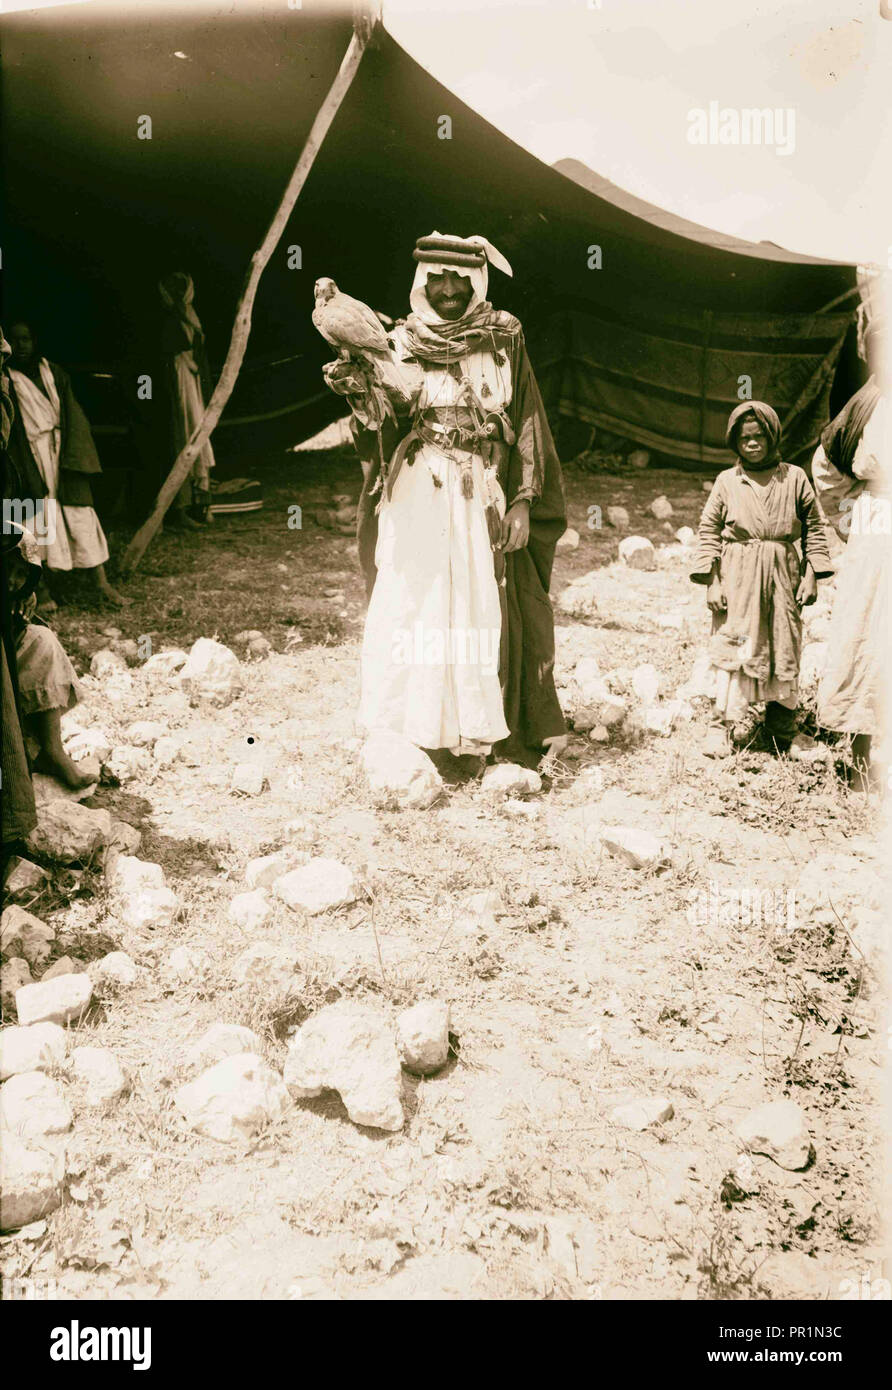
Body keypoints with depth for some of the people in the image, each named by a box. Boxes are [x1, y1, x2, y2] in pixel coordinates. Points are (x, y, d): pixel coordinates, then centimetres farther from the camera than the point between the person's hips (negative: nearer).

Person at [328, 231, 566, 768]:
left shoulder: (503, 338, 6)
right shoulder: (403, 342, 6)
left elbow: (526, 422, 4)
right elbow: (384, 428, -2)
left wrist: (523, 500, -4)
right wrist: (359, 393, -22)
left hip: (484, 498, 0)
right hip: (416, 496, 0)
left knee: (486, 609, -1)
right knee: (411, 605, -3)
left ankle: (492, 733, 9)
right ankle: (405, 734, 5)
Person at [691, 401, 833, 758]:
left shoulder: (794, 478, 3)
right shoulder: (727, 481, 2)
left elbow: (814, 526, 8)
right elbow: (709, 530, 4)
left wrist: (811, 575, 1)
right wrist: (711, 582, -4)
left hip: (782, 578, 1)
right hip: (737, 580, -1)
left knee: (784, 653, 7)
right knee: (731, 648, -7)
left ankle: (782, 736, 21)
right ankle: (723, 727, -3)